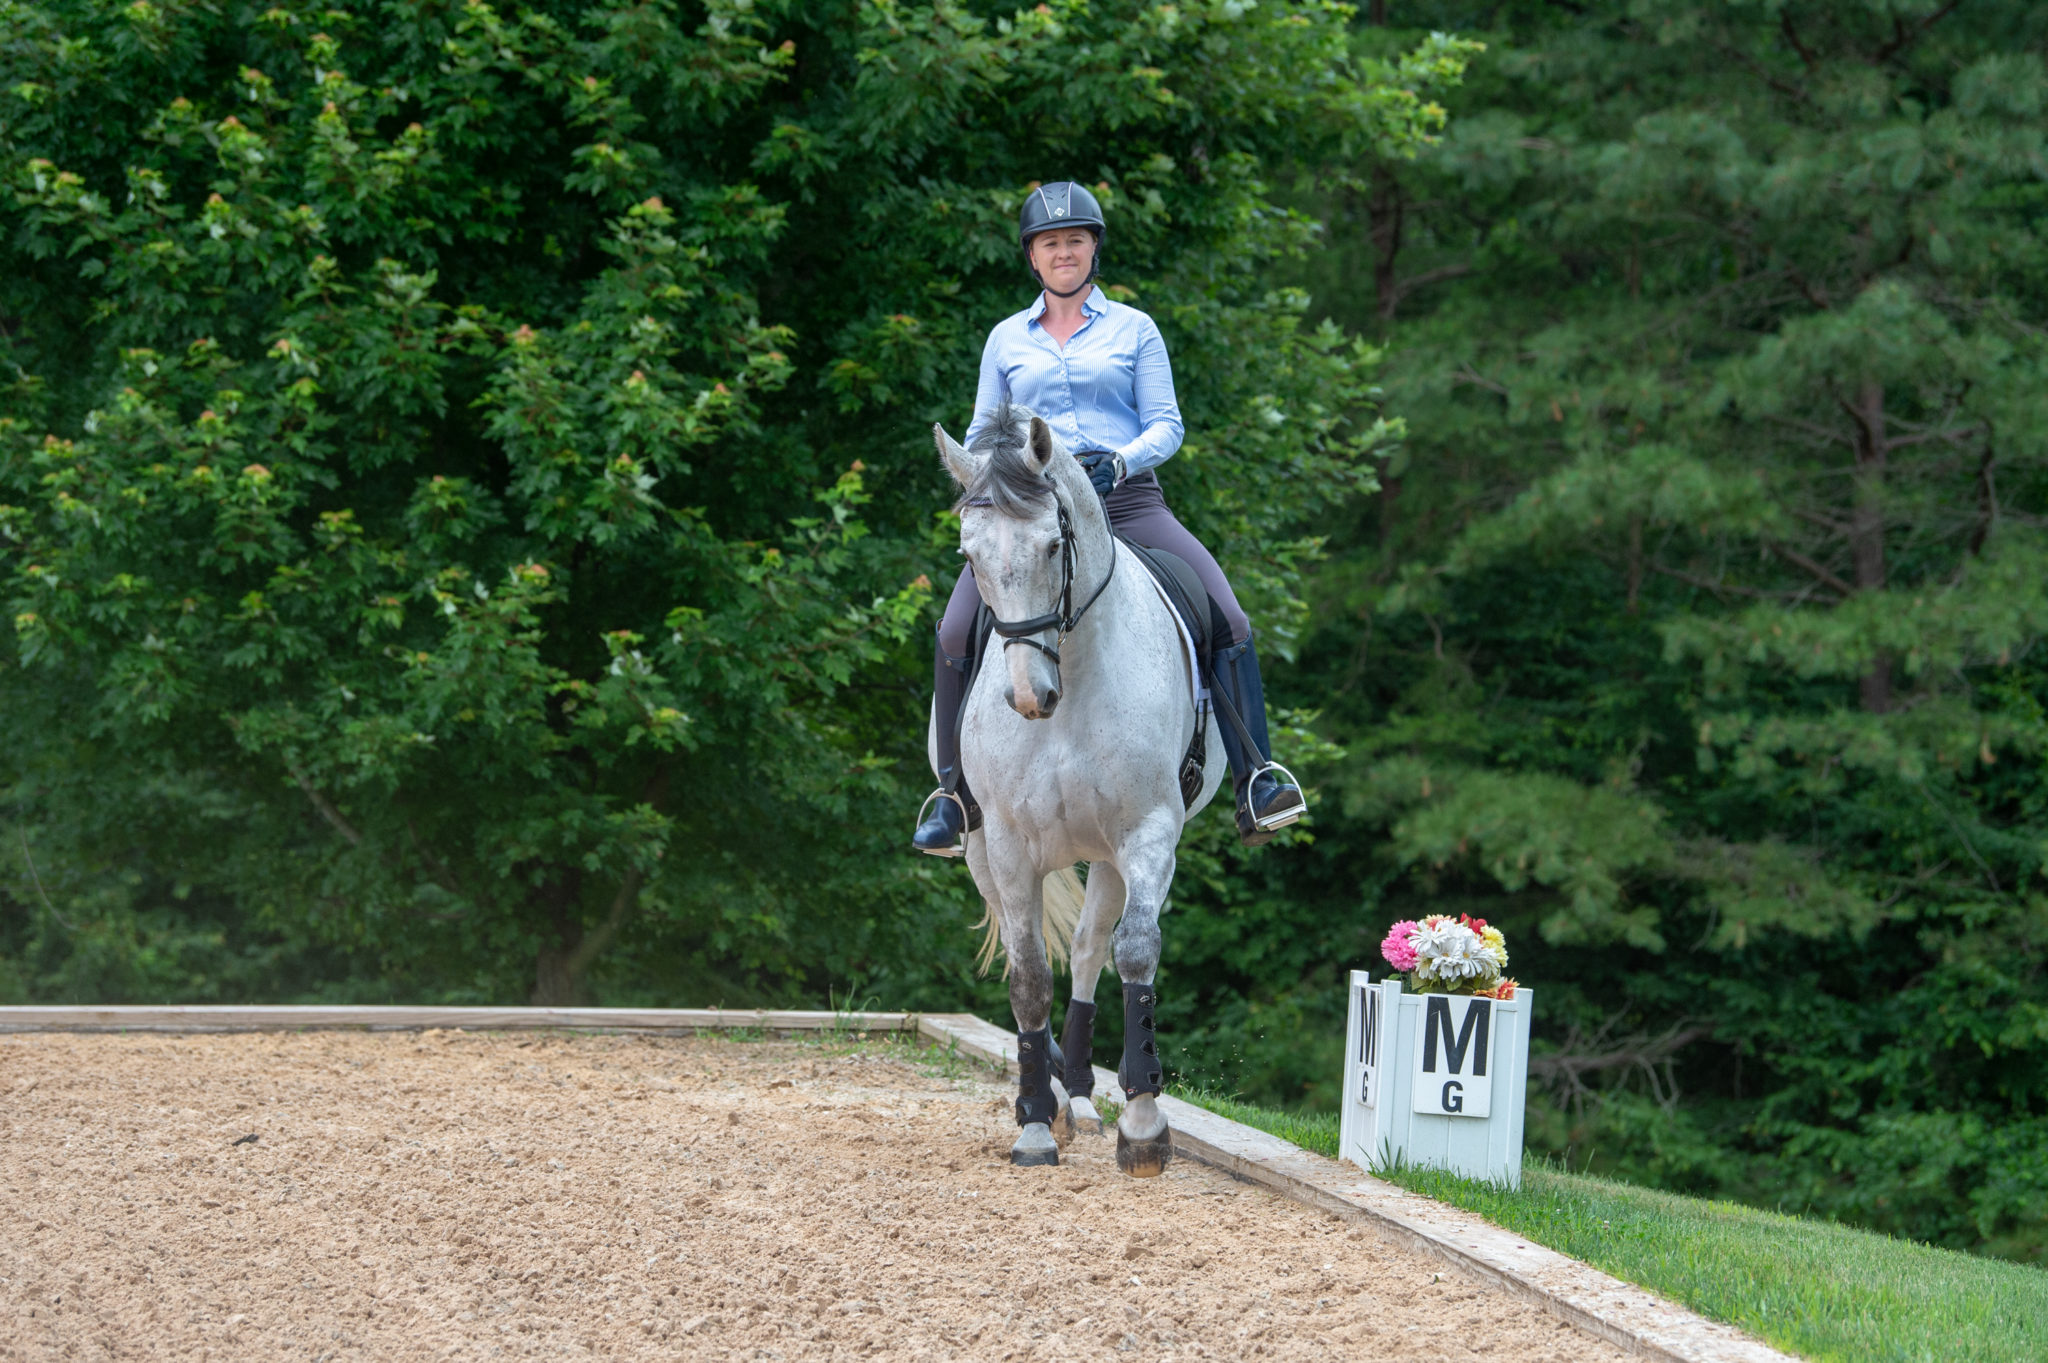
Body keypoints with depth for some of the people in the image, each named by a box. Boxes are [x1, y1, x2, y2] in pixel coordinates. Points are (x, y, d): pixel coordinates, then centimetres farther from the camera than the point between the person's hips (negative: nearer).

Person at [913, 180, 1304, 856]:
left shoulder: (1133, 330, 11)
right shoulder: (1006, 339, 16)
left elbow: (1166, 425, 4)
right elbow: (981, 436, 18)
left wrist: (1123, 459, -17)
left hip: (1126, 500, -1)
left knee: (1229, 621, -22)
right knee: (956, 636, -21)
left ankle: (1255, 782, -19)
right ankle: (956, 795, -8)